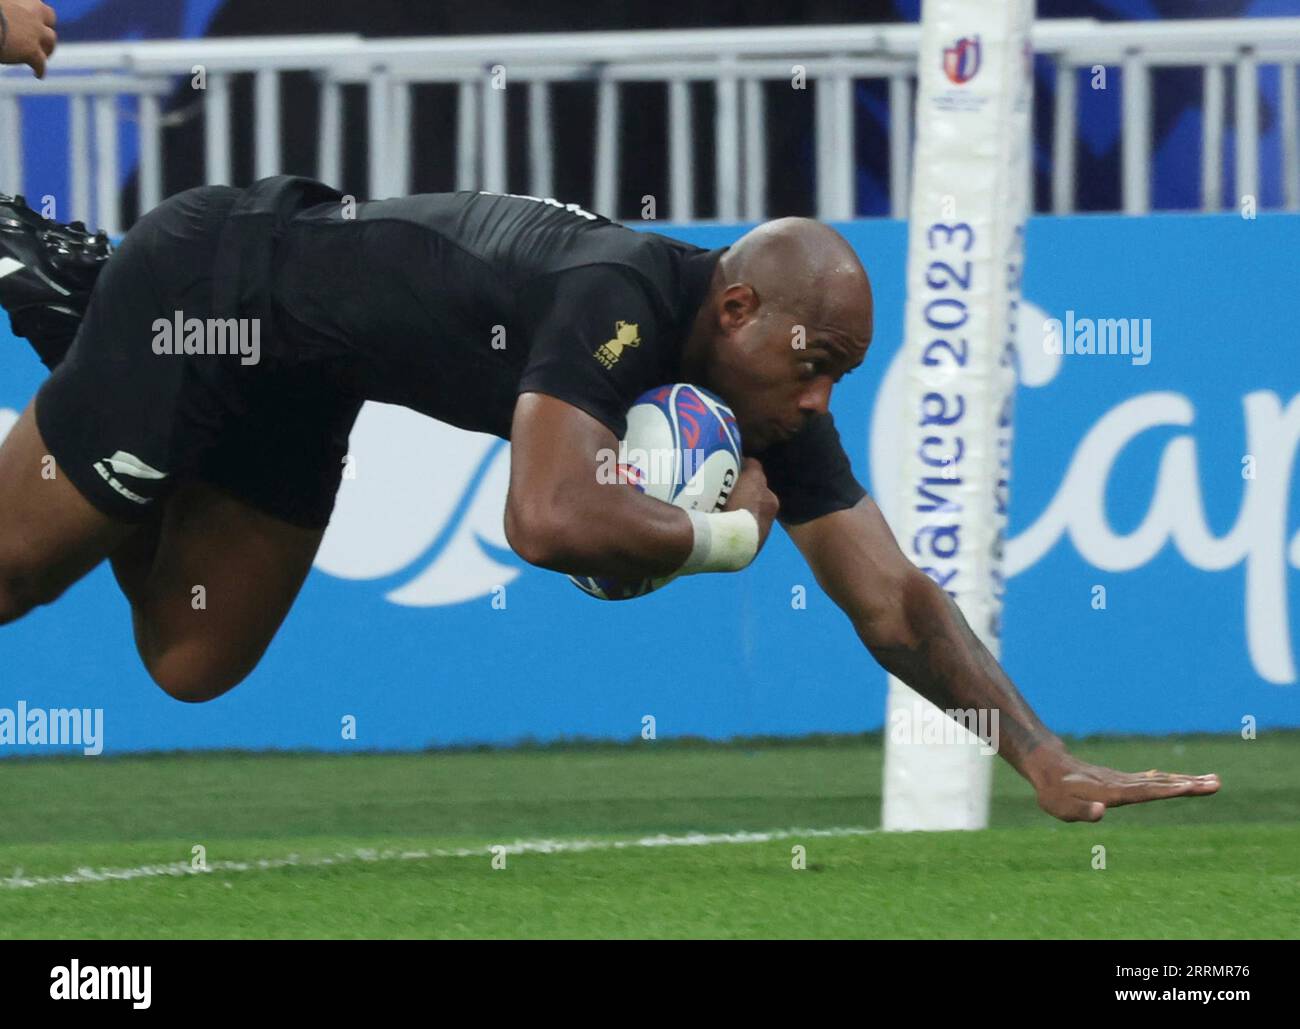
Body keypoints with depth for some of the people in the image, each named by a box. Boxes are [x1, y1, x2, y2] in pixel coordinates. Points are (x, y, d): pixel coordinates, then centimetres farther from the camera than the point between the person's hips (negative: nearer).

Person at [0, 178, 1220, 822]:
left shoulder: (771, 385, -10)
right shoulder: (620, 298, -35)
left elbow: (891, 598, -8)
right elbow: (549, 519, -49)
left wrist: (1050, 761, -17)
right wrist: (727, 537, -32)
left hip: (292, 386, 8)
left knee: (190, 666, 16)